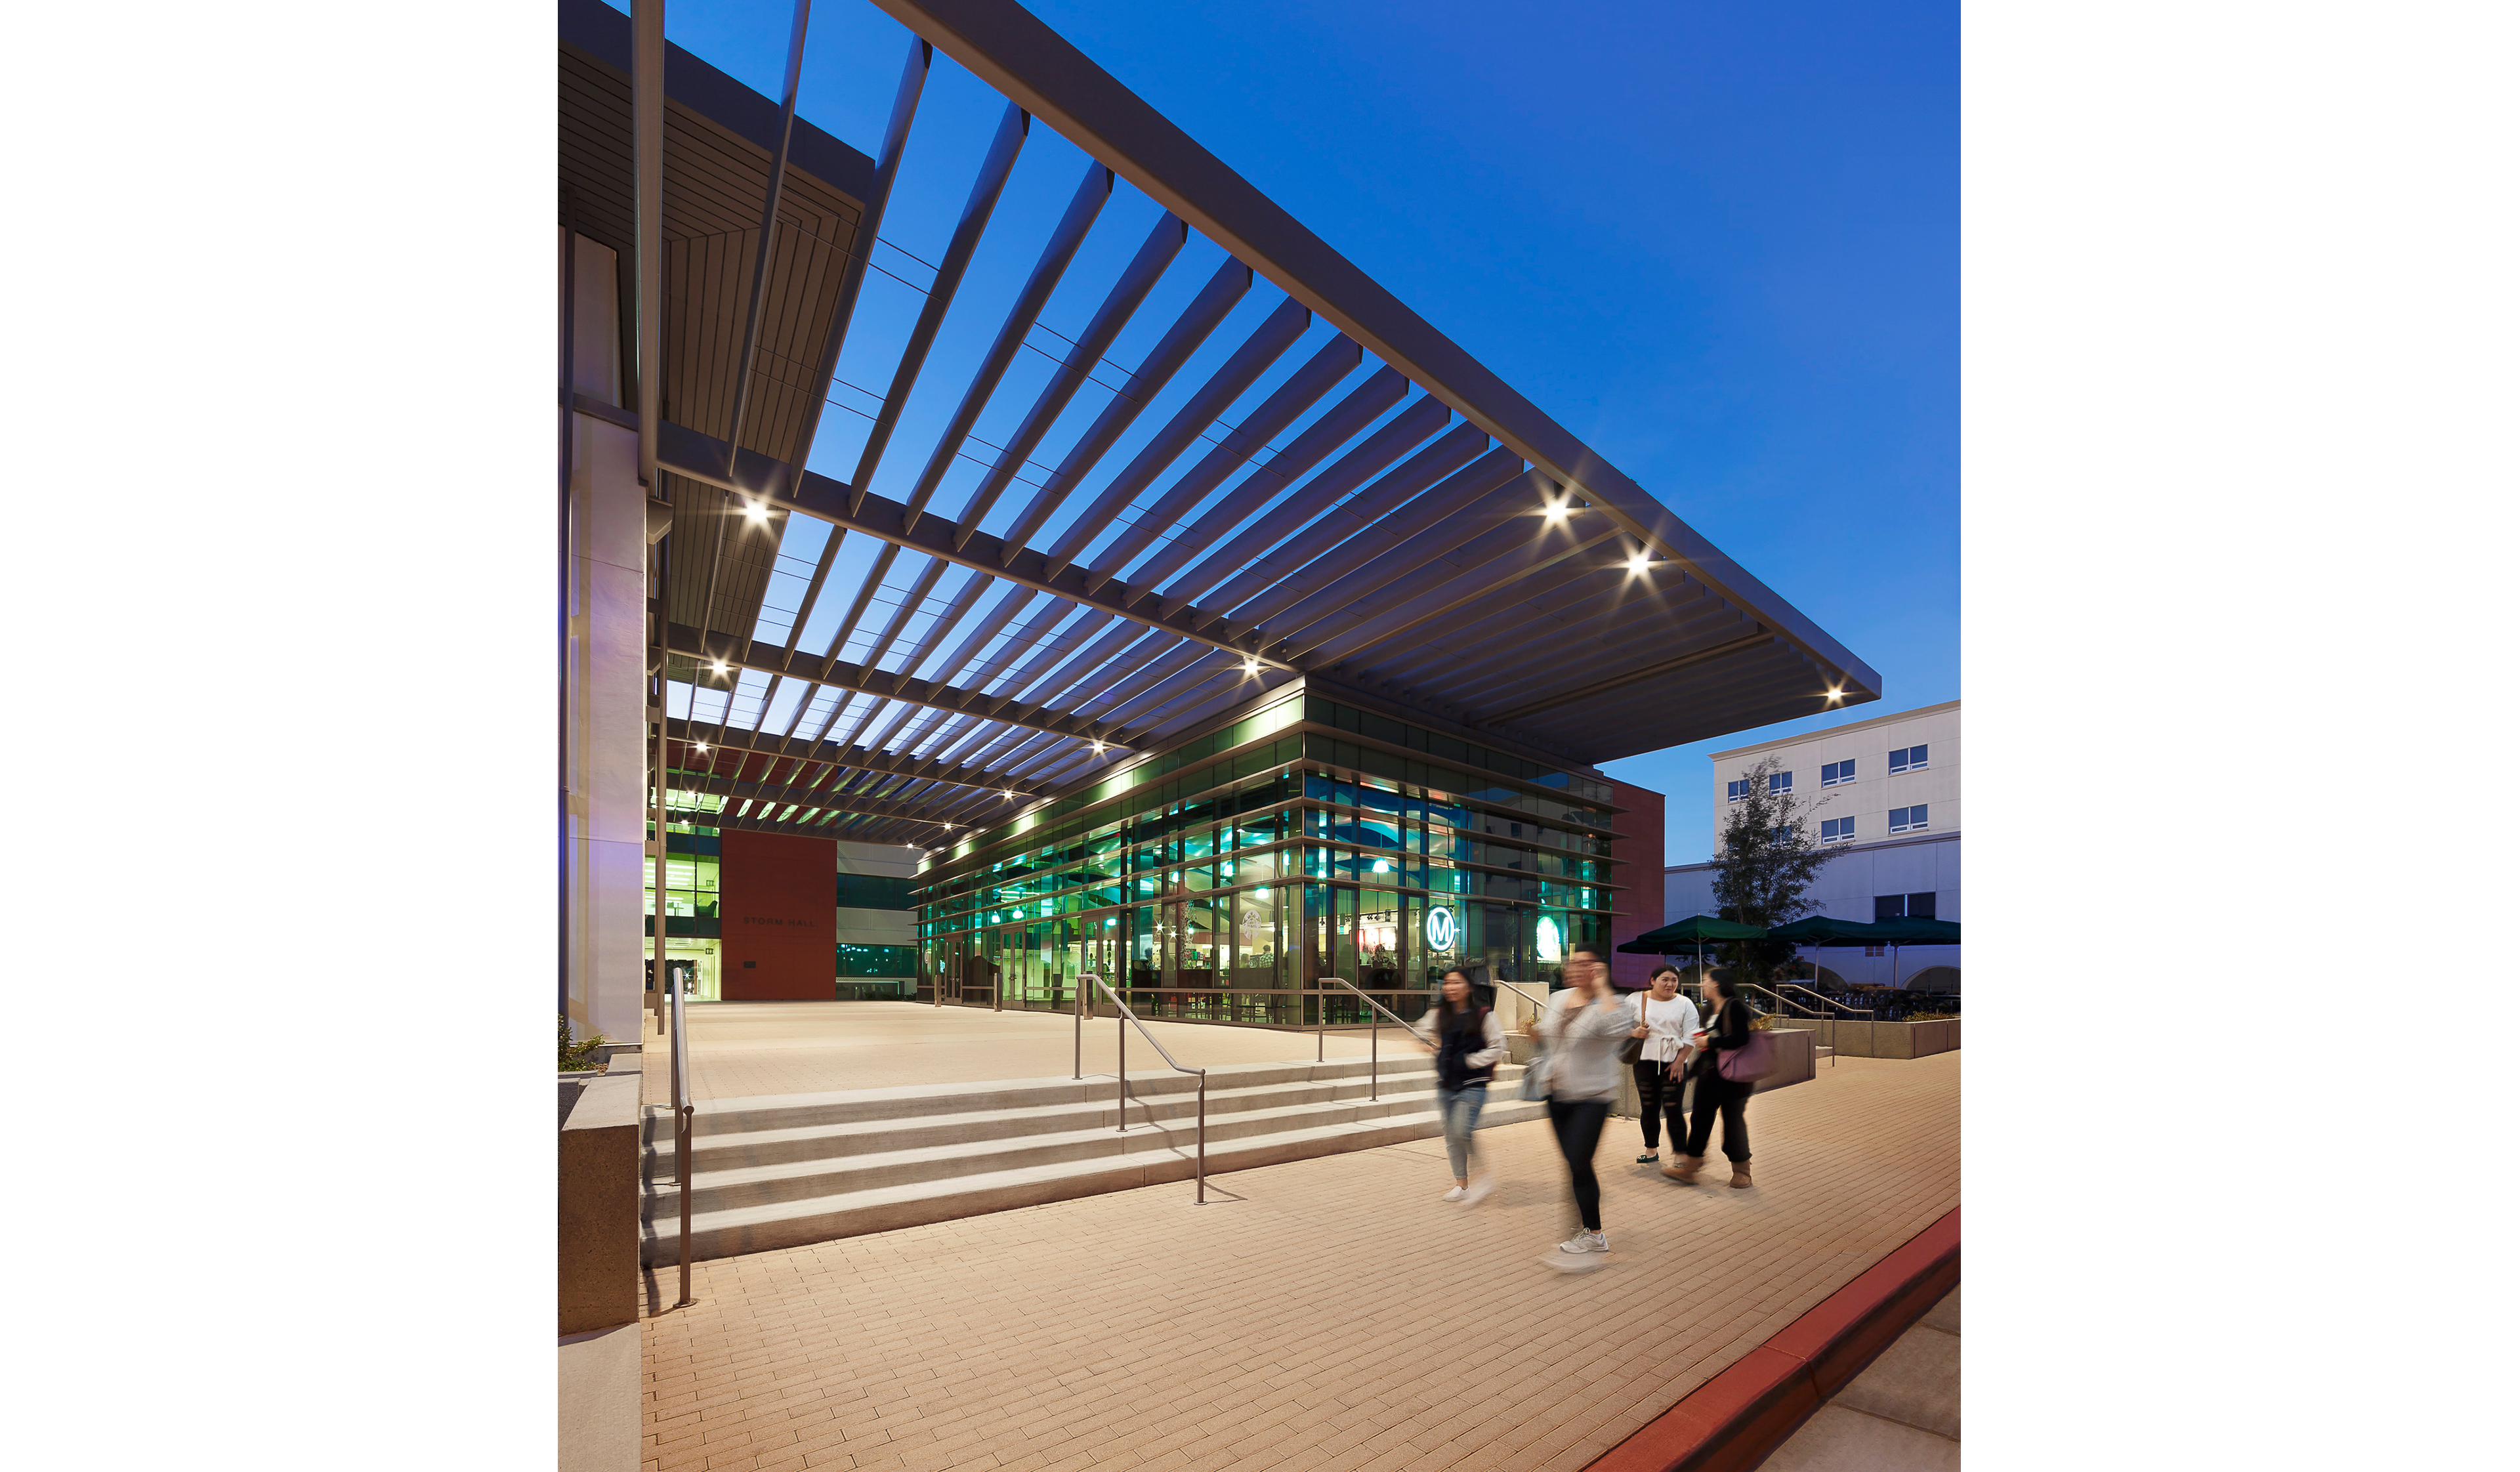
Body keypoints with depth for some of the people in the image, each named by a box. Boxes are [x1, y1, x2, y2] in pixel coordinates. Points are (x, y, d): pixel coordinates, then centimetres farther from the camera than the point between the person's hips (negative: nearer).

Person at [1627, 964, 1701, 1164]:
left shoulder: (1685, 1004, 2)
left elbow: (1690, 1037, -1)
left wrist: (1679, 1062, -8)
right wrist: (1635, 1033, -10)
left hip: (1673, 1063, -2)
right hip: (1645, 1060, 2)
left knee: (1672, 1109, -6)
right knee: (1648, 1108, 9)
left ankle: (1680, 1154, 5)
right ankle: (1651, 1150, 23)